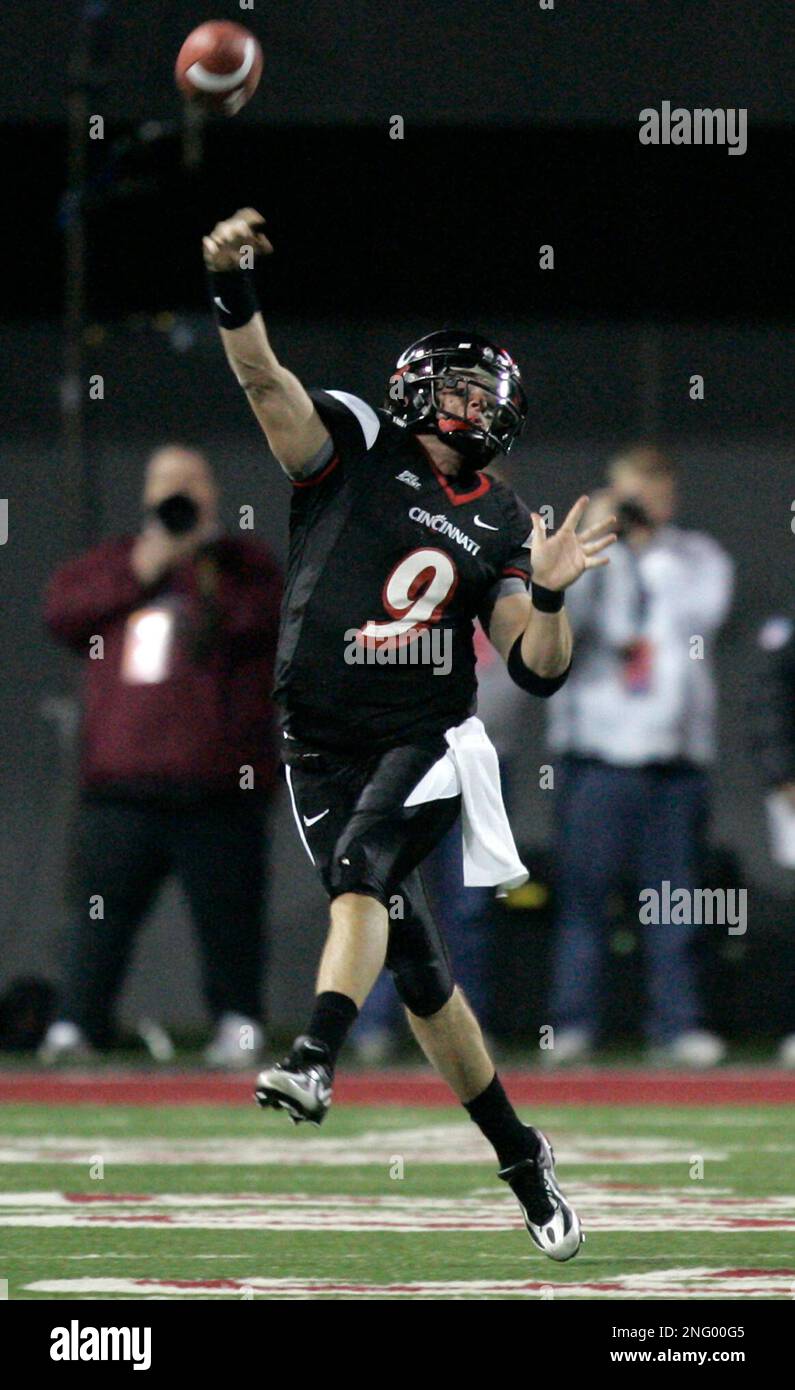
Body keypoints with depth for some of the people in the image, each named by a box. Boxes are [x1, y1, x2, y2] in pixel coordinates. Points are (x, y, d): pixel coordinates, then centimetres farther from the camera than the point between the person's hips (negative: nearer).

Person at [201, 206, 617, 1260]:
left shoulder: (502, 524, 8)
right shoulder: (356, 444, 2)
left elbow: (537, 671, 5)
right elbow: (264, 378, -15)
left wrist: (548, 593, -14)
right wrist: (233, 284, -32)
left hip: (430, 741, 0)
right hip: (325, 745, 0)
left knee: (362, 865, -31)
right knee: (415, 962, 1)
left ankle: (316, 1061, -49)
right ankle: (522, 1157, 13)